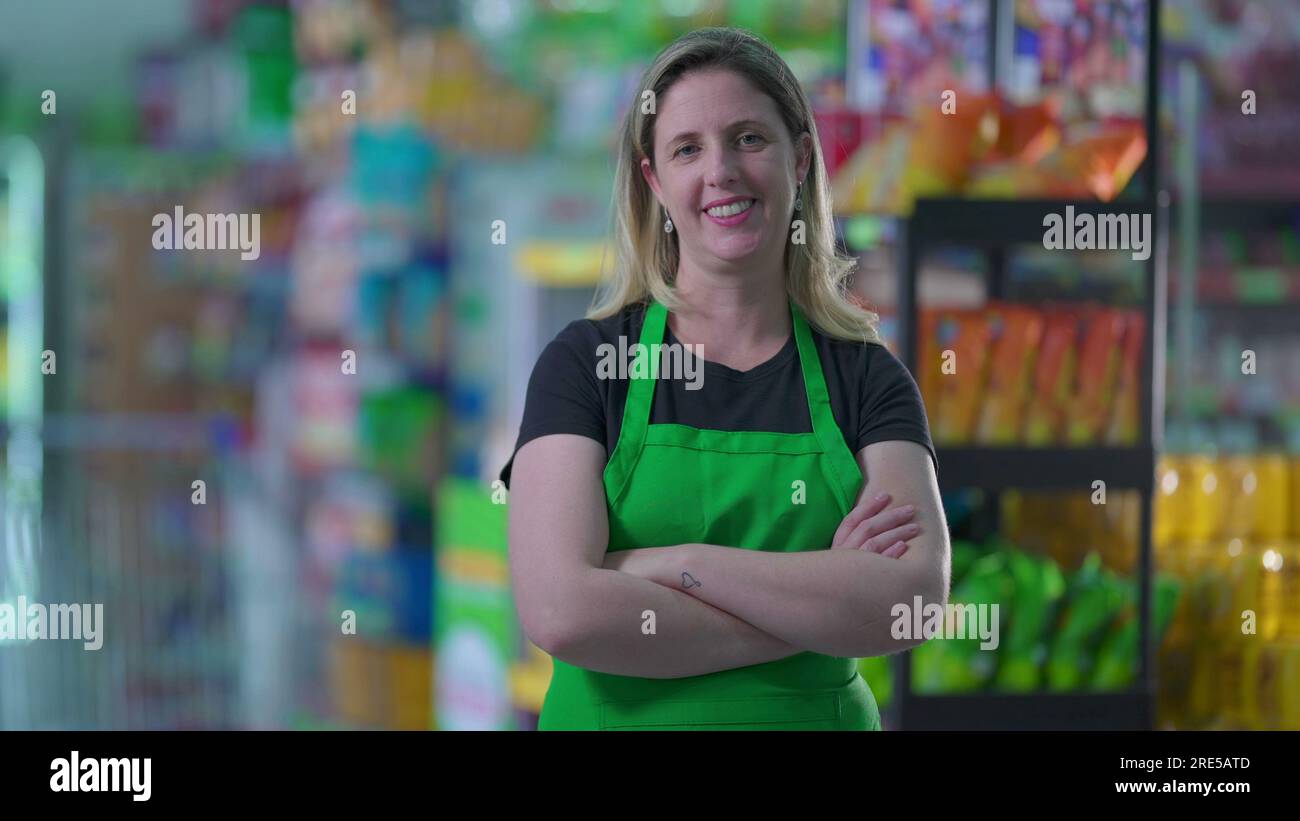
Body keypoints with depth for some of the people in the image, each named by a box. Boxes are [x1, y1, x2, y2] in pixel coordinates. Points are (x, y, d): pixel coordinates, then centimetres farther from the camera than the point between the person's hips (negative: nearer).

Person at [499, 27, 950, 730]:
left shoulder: (867, 378, 0)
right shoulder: (586, 362, -5)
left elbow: (918, 601, -16)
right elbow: (558, 611, -19)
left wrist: (674, 564, -21)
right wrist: (823, 605, -18)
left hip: (819, 715, 1)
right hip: (616, 718, -1)